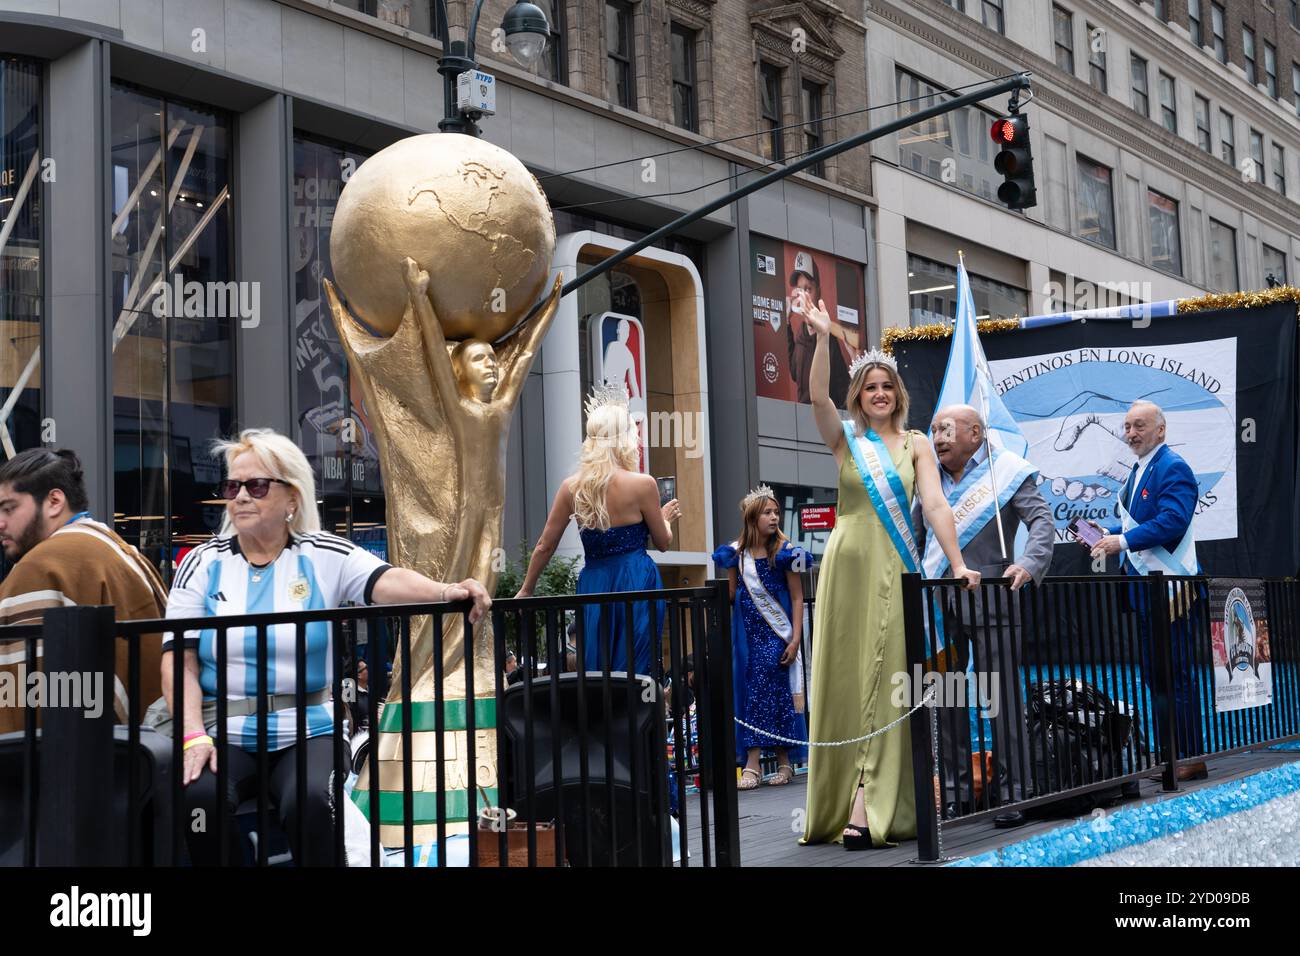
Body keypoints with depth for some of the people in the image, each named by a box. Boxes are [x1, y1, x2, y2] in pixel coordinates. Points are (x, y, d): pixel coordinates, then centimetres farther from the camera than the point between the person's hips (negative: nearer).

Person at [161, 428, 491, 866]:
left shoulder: (324, 556, 3)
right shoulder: (203, 564, 5)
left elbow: (387, 580, -16)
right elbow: (180, 662, -1)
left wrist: (445, 592, -37)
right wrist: (194, 737, -15)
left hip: (308, 731, -1)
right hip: (226, 733, 1)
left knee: (310, 801, -31)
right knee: (201, 796, -29)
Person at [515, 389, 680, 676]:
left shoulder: (572, 487, 1)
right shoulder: (642, 484, -9)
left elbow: (544, 547, 5)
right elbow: (663, 543, 2)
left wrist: (526, 590, 17)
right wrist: (666, 517, 23)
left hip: (593, 582, 4)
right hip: (636, 583, -4)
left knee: (595, 671, 12)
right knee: (634, 672, 2)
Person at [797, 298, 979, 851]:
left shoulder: (915, 445, 6)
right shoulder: (845, 440, 6)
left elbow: (935, 505, -3)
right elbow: (818, 396, -12)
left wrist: (957, 565, -13)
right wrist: (823, 337, -24)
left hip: (894, 569, 0)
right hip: (848, 563, 1)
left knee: (884, 679, -5)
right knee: (843, 678, 2)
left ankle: (869, 808, -7)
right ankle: (835, 802, 9)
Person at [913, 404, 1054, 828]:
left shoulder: (1005, 472, -1)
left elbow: (1042, 520, -9)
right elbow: (913, 536, 22)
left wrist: (1029, 563, -26)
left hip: (990, 601, -5)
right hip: (939, 604, 5)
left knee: (1002, 696, -5)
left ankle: (1016, 791, 1)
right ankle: (958, 787, 16)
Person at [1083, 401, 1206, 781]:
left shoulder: (1173, 468, -13)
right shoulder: (1139, 470, 17)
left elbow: (1172, 521, -25)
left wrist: (1123, 541, -25)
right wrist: (1108, 533, 10)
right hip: (1144, 588, 10)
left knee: (1178, 675, -6)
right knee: (1154, 675, 14)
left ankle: (1192, 758, 0)